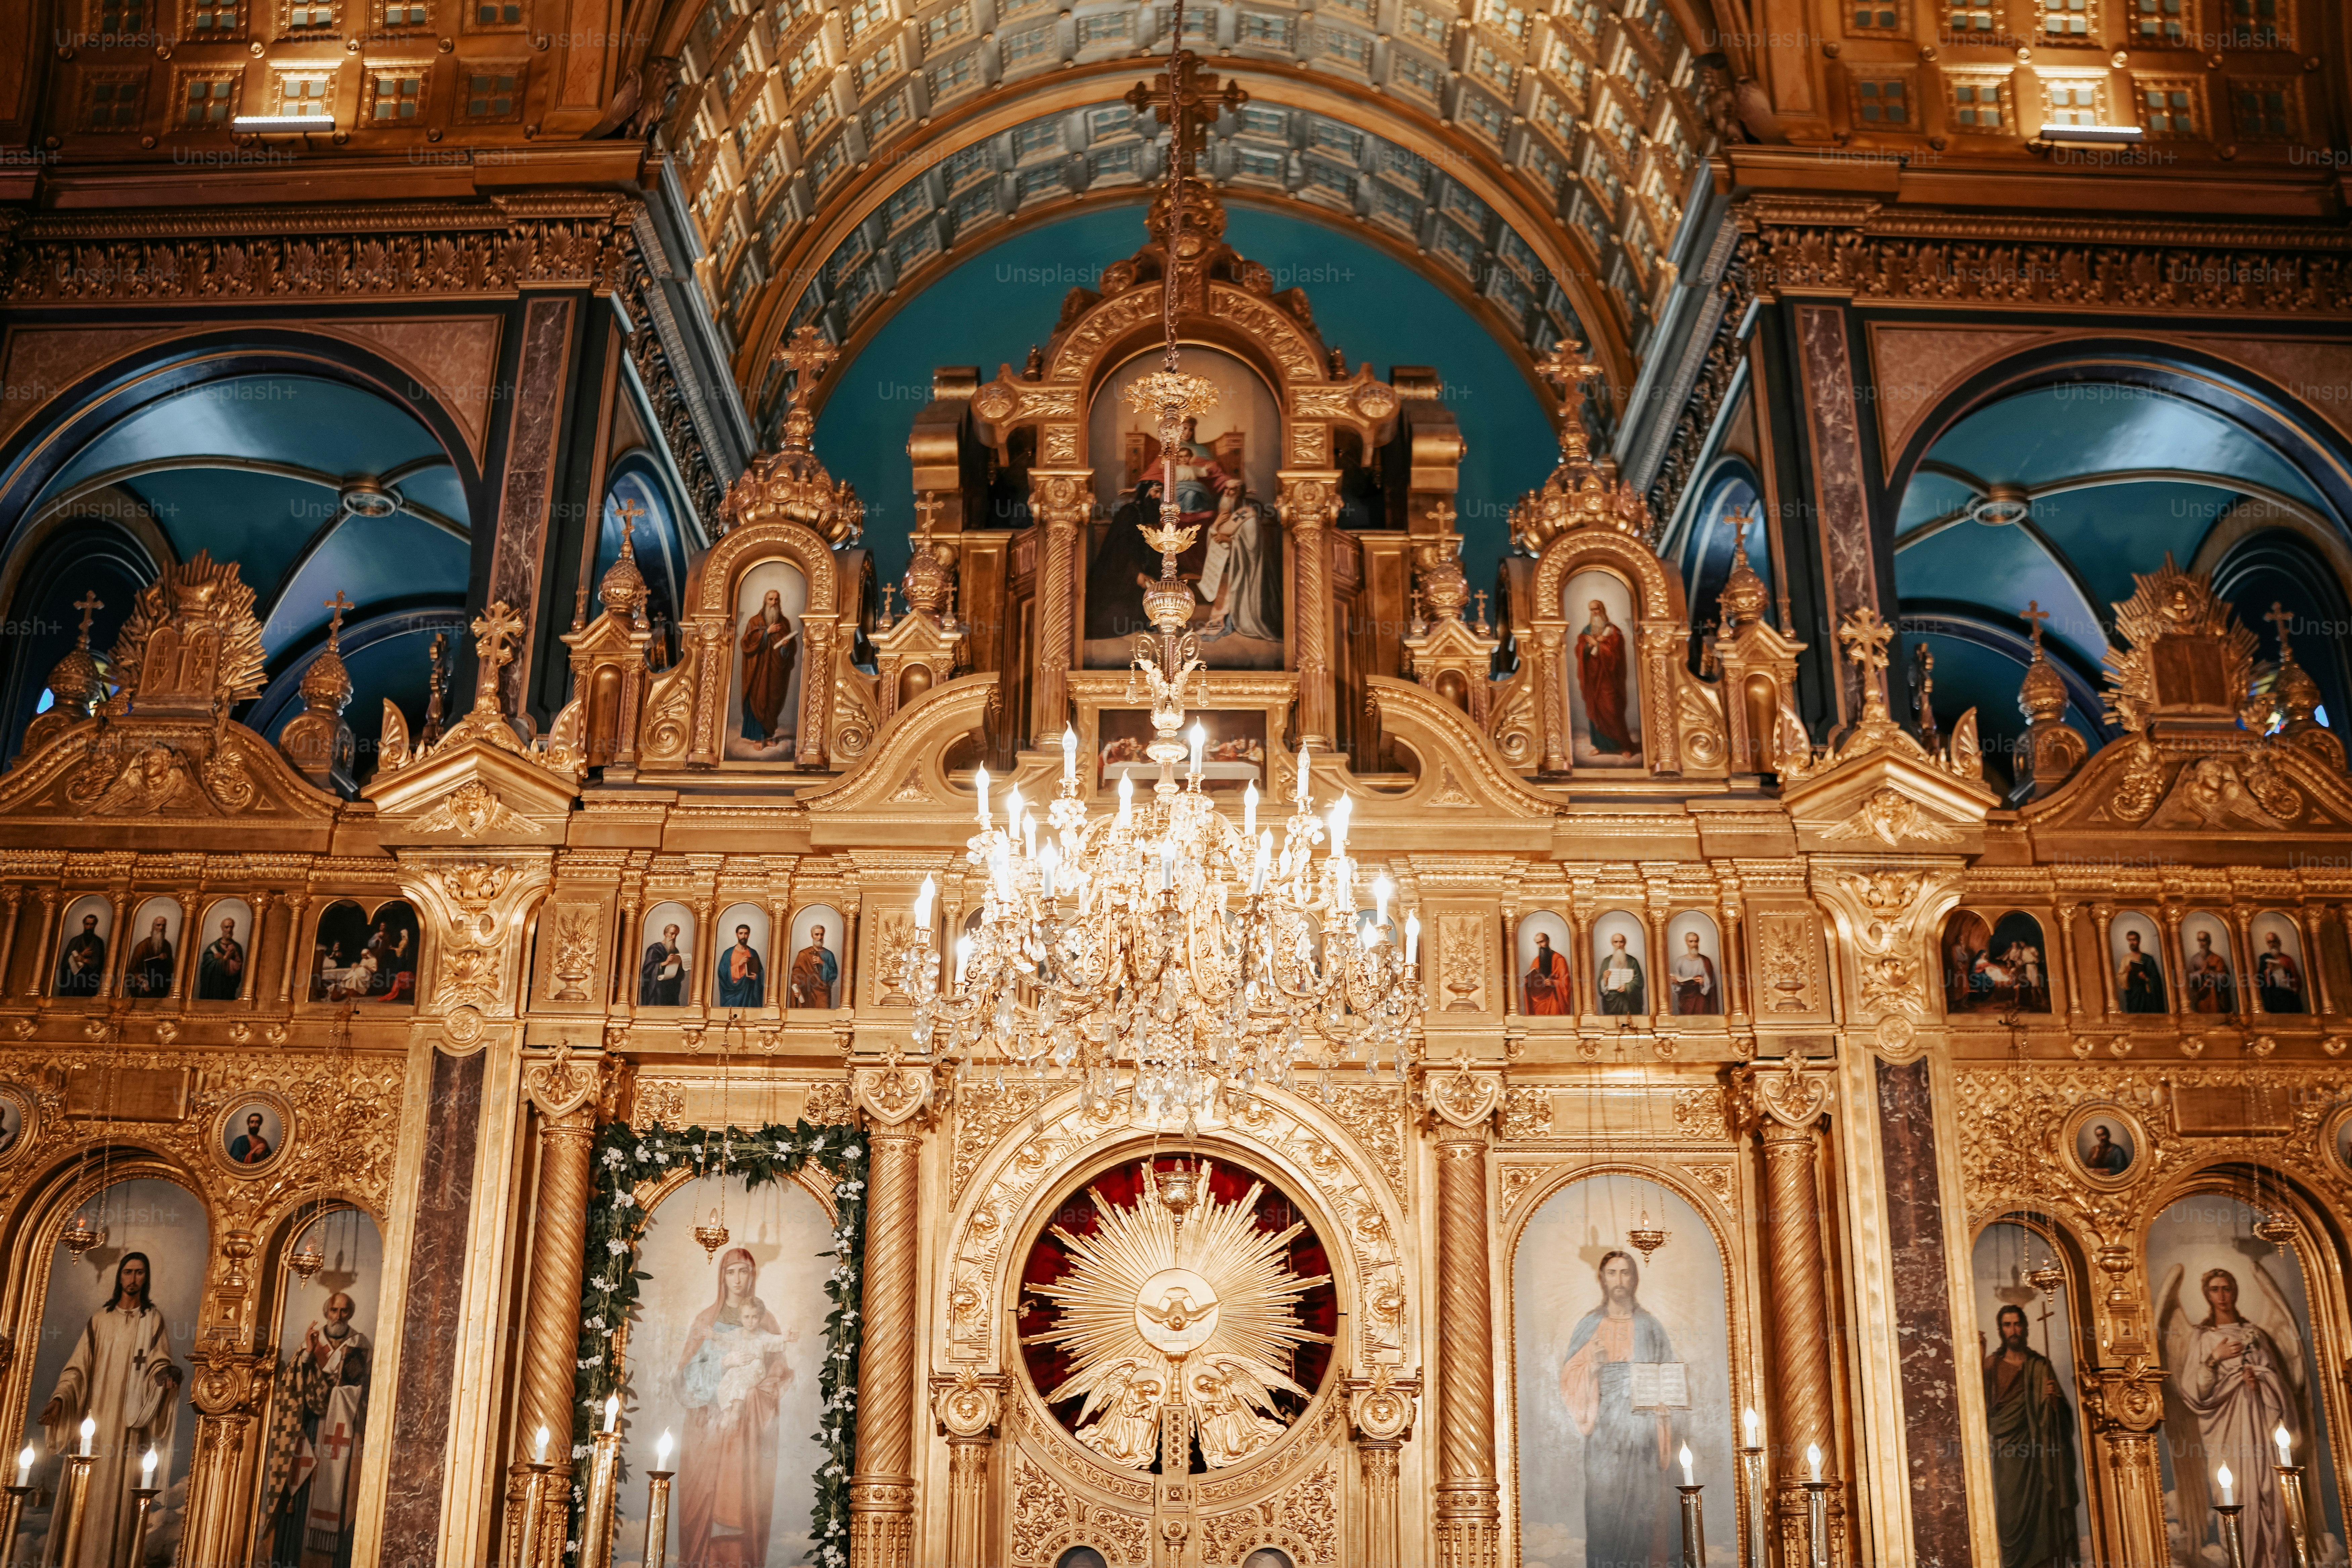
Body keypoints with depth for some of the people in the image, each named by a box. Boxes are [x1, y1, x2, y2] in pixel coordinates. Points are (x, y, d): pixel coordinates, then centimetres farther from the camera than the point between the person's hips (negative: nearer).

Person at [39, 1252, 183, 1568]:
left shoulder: (154, 1319, 5)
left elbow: (159, 1363, -3)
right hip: (97, 1413, 2)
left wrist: (167, 1376, -26)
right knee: (86, 1490, -1)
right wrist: (60, 1399, -9)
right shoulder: (100, 1319, 10)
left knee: (119, 1490, -4)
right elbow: (79, 1366, 6)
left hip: (131, 1418, -2)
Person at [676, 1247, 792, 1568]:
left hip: (751, 1421, 0)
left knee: (748, 1489, -6)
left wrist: (748, 1394, -12)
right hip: (711, 1418, 0)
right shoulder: (706, 1319, 7)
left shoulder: (767, 1321, 7)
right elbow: (689, 1370, 1)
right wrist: (723, 1364, -14)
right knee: (707, 1487, -6)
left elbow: (778, 1372, 3)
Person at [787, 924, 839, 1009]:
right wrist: (797, 989, -18)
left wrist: (823, 964, -9)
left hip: (823, 993, 1)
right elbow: (796, 974, -1)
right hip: (808, 994, -1)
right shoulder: (804, 954, 8)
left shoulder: (828, 955, 11)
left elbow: (835, 974, 4)